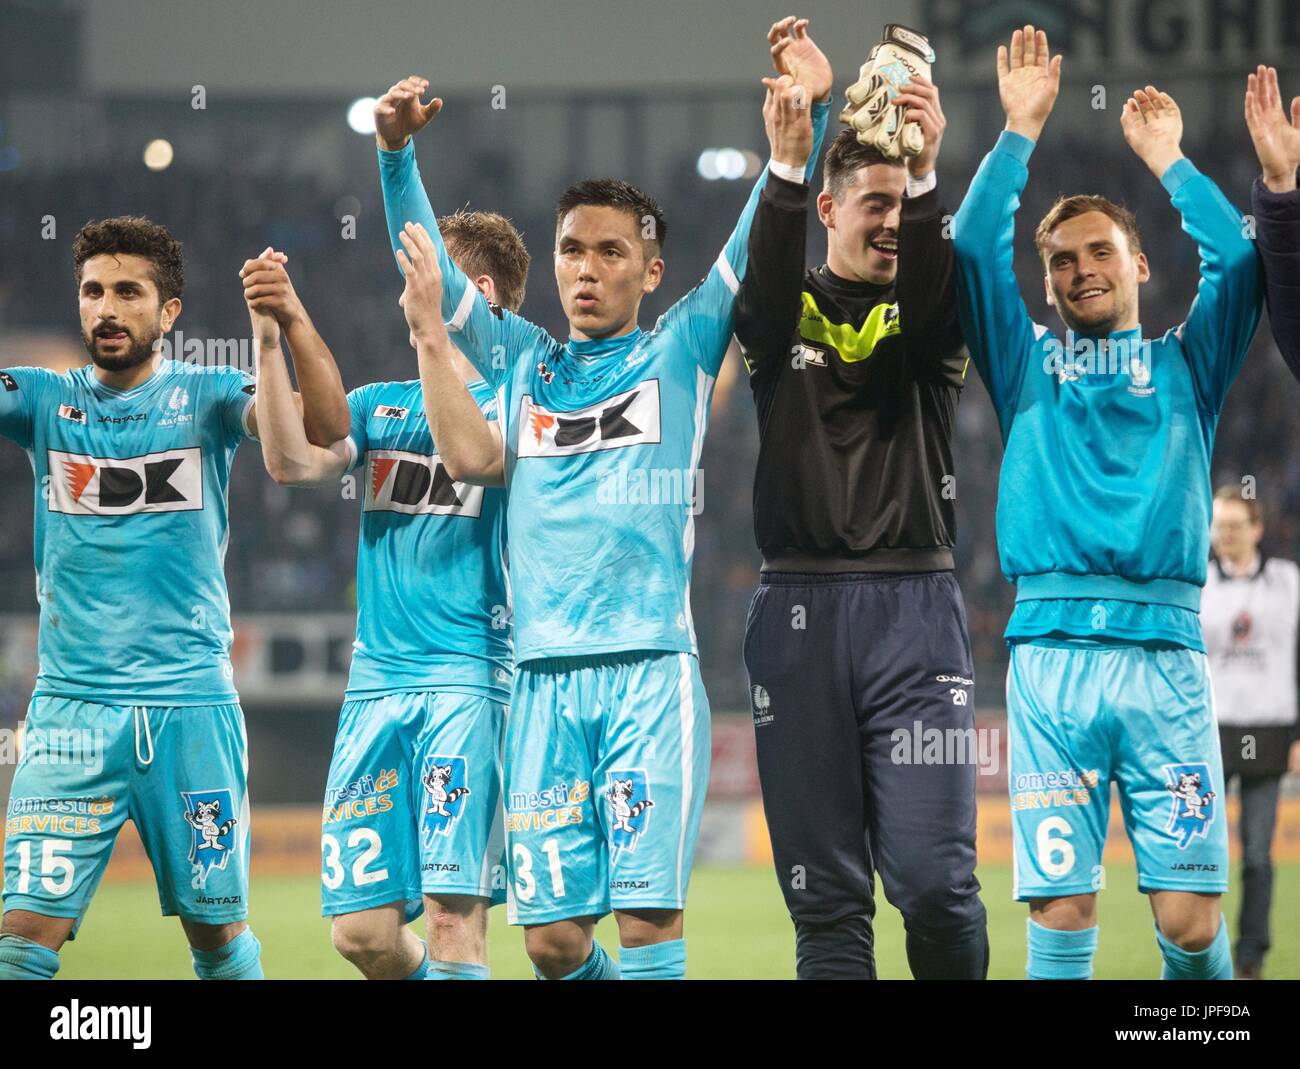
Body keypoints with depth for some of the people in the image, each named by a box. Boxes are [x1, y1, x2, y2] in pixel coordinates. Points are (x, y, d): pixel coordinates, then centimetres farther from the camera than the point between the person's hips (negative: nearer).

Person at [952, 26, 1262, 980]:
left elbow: (1241, 261, 2)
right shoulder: (1030, 363, 18)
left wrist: (1168, 162, 5)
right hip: (1054, 644, 0)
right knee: (1062, 910, -6)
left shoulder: (1184, 362, 17)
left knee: (1190, 917, -6)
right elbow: (974, 252, 7)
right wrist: (1021, 132, 3)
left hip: (1166, 650, 0)